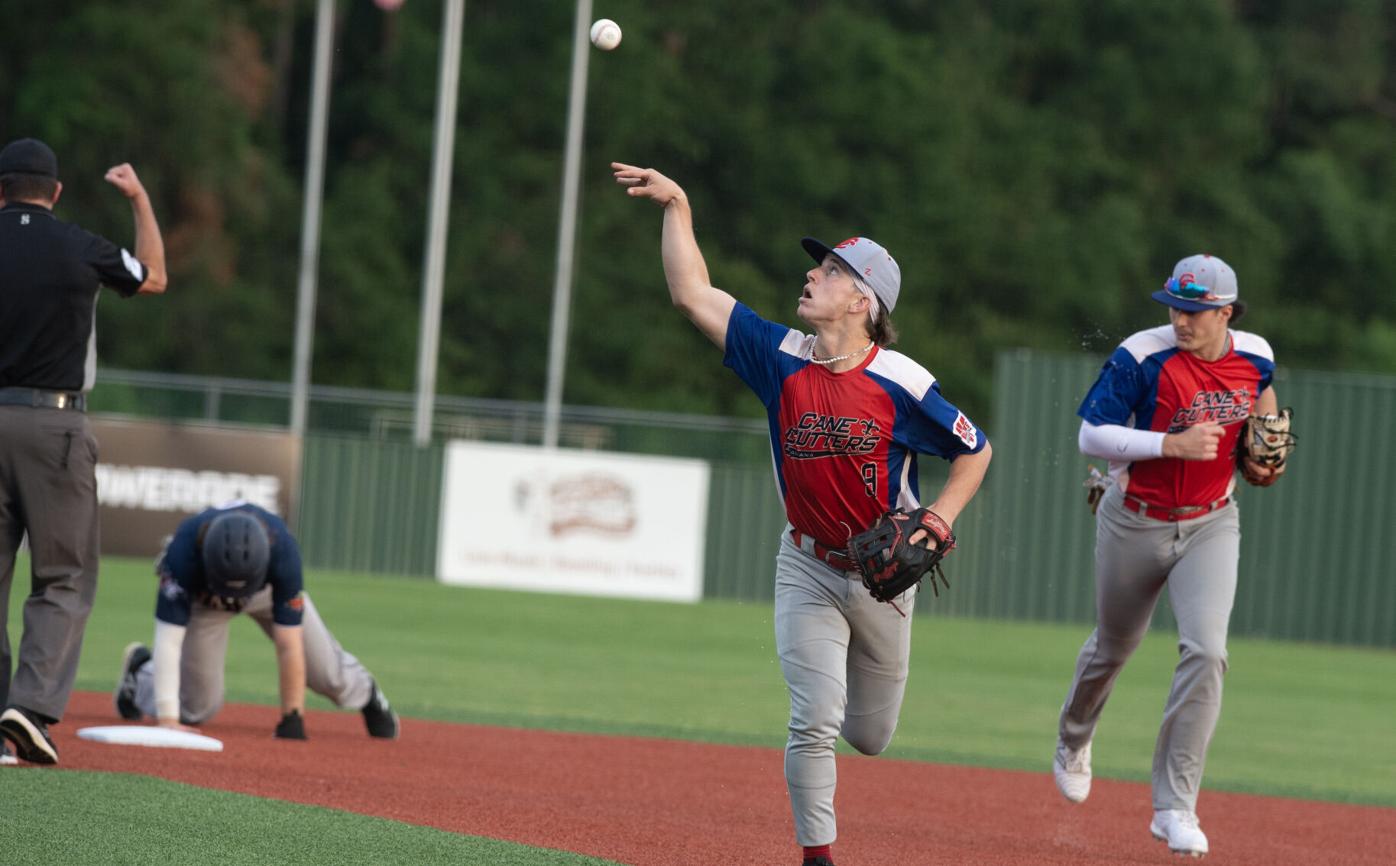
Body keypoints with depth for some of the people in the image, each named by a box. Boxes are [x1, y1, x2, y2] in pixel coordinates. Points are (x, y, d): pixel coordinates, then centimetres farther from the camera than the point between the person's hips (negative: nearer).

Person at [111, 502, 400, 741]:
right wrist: (167, 720, -52)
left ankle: (363, 692, 35)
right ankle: (142, 669, 30)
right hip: (202, 598, -1)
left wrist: (292, 717, -36)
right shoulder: (184, 551, -44)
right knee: (198, 708, -2)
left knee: (329, 674, -2)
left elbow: (289, 645, -37)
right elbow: (168, 640, -45)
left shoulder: (282, 549, -42)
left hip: (269, 591, 1)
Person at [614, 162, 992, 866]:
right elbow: (693, 295, -8)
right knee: (815, 721, -14)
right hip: (807, 569, 0)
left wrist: (935, 525, -15)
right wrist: (676, 206, -11)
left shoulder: (900, 384, -15)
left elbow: (974, 451, -3)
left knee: (870, 736, 14)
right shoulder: (782, 358, -8)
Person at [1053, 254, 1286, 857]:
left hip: (1211, 525, 2)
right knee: (1114, 648, 17)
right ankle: (1074, 738, 52)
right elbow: (1091, 435, -21)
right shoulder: (1143, 358, -20)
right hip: (1136, 524, -1)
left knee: (1206, 653, -17)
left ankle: (1175, 808, -13)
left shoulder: (1255, 357, -6)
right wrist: (1173, 445, -31)